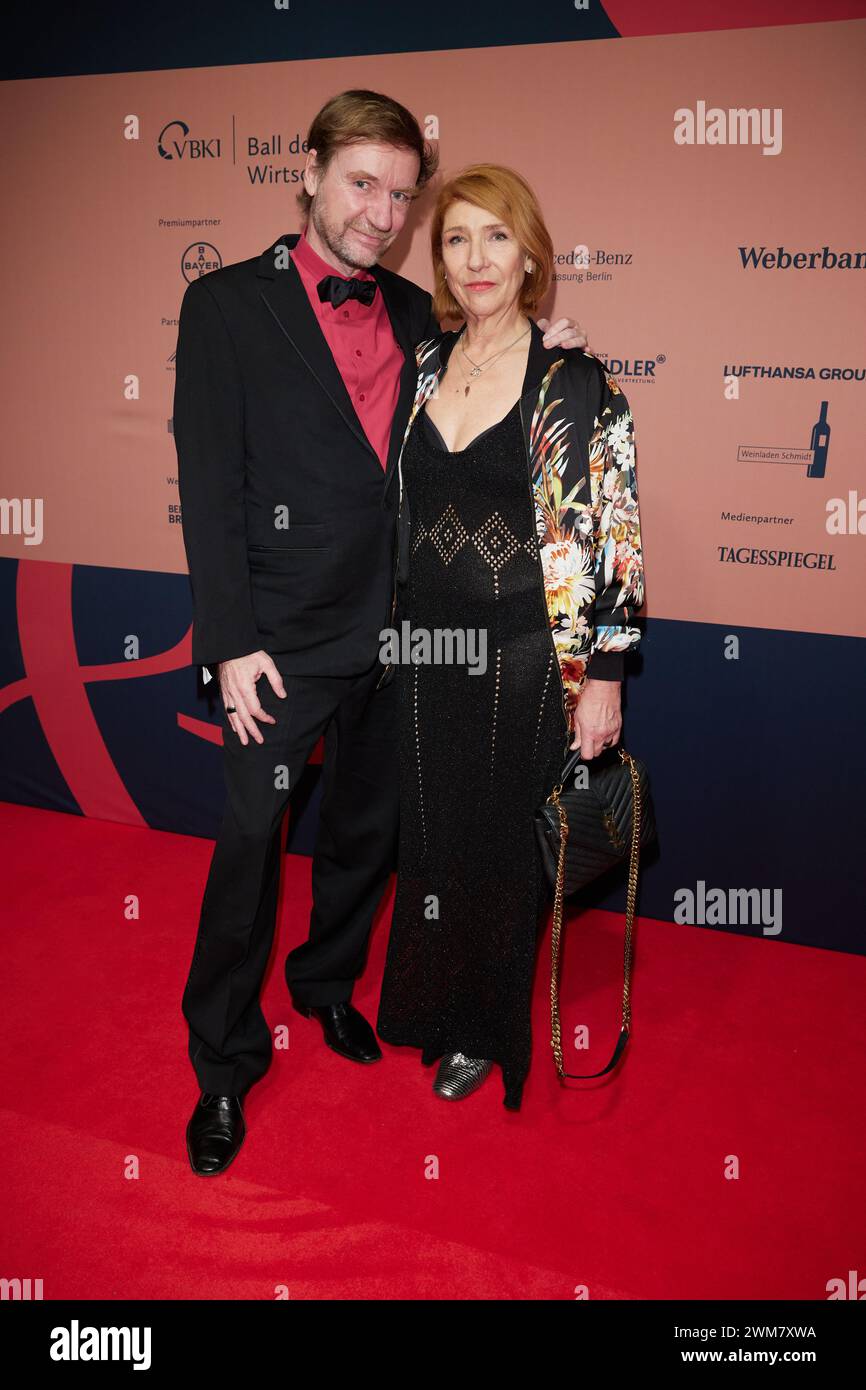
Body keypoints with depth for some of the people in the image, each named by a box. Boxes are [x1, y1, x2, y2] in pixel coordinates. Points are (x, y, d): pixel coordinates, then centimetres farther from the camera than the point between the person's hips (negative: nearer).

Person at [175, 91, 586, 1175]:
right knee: (250, 850, 3)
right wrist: (231, 643, -14)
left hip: (393, 635, 5)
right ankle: (225, 1065, 22)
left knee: (366, 831, 18)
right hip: (281, 641, -4)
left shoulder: (417, 315, 9)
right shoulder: (226, 304, -5)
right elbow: (209, 485, -9)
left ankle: (327, 982, 43)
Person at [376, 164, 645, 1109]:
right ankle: (434, 1007, 39)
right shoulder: (421, 369, 6)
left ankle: (488, 1030, 34)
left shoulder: (577, 383, -9)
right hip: (426, 651, 4)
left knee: (502, 845, 10)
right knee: (431, 835, 15)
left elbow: (613, 537, -10)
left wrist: (603, 674, -12)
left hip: (525, 658, -4)